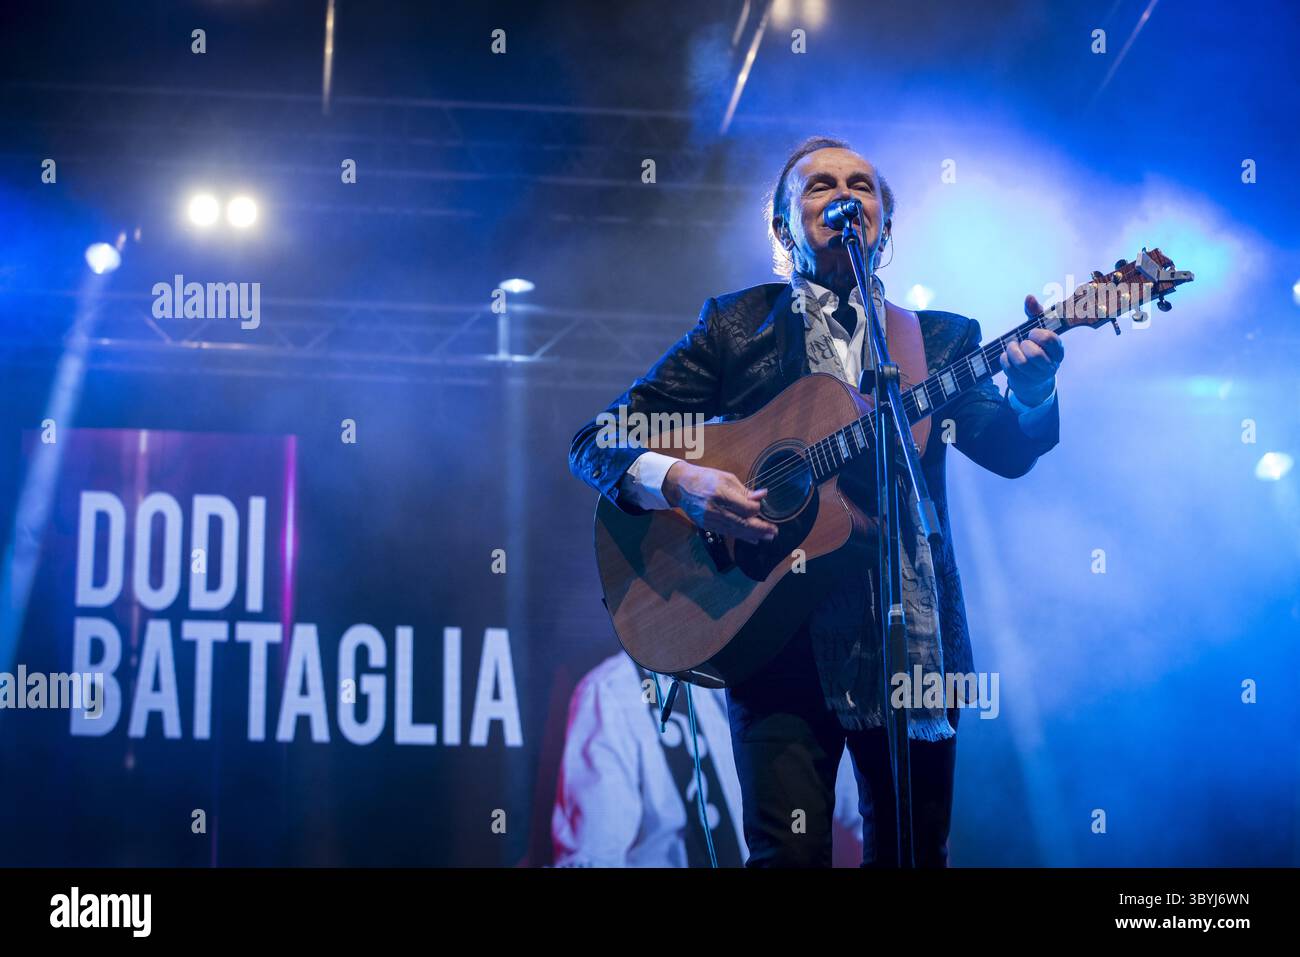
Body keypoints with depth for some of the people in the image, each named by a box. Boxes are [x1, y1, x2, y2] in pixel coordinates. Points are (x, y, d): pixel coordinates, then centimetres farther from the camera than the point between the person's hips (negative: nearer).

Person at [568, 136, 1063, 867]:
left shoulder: (939, 339, 14)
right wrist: (680, 482, -16)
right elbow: (597, 442, 4)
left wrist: (1033, 389, -23)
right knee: (792, 855, -12)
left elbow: (1009, 451, -1)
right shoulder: (736, 325, 9)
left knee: (914, 852, 7)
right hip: (782, 633, -2)